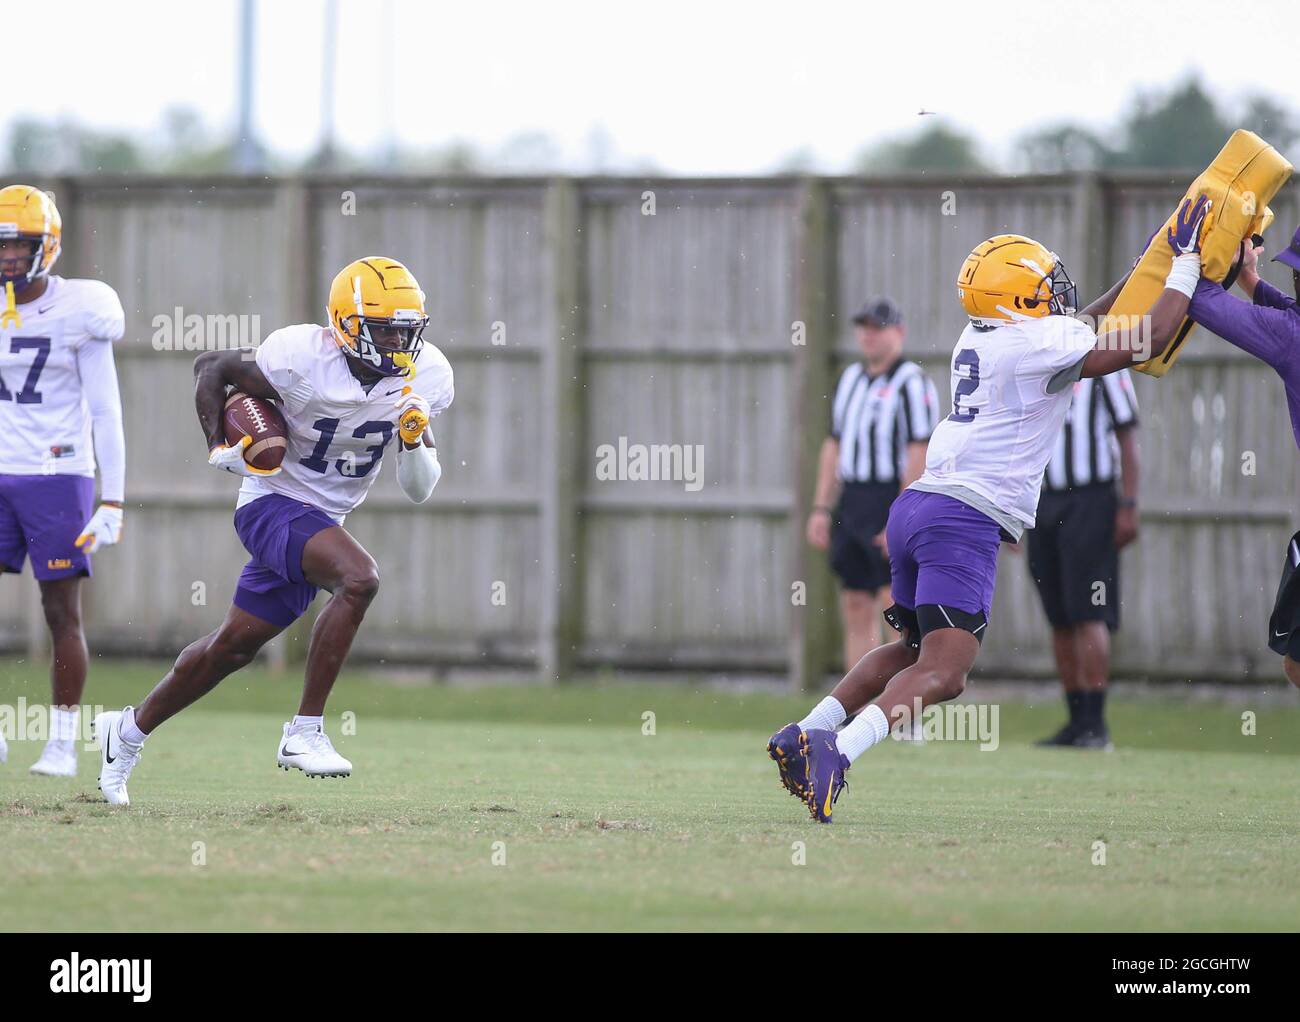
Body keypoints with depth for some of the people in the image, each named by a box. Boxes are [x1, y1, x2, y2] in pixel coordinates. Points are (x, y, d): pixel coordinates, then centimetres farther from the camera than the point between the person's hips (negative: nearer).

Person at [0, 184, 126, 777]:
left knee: (62, 613, 1)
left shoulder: (79, 314, -7)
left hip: (58, 477, -4)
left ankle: (63, 745, 8)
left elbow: (105, 414, -6)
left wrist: (113, 502, -10)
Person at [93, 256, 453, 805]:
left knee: (233, 647, 14)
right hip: (274, 503, -6)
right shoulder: (301, 358, -22)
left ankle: (129, 730, 34)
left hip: (322, 518, 6)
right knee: (359, 578, -31)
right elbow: (212, 367, -4)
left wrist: (414, 438, -18)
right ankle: (304, 733, -25)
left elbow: (419, 490, 0)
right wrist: (218, 445, -12)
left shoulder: (425, 375, -6)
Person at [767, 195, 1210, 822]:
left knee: (913, 649, 24)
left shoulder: (977, 341, 18)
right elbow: (1149, 342, -4)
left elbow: (1078, 332, 36)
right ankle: (839, 749, -35)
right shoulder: (1039, 344, -7)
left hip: (916, 508, 9)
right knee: (941, 672, -14)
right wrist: (1185, 264, 8)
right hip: (965, 523, -9)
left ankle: (804, 734, 13)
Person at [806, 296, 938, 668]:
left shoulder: (912, 383, -9)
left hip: (893, 503, -8)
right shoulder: (850, 378, 16)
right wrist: (821, 509, 13)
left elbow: (919, 455, -15)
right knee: (856, 609, 6)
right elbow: (834, 446, 20)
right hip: (851, 505, 8)